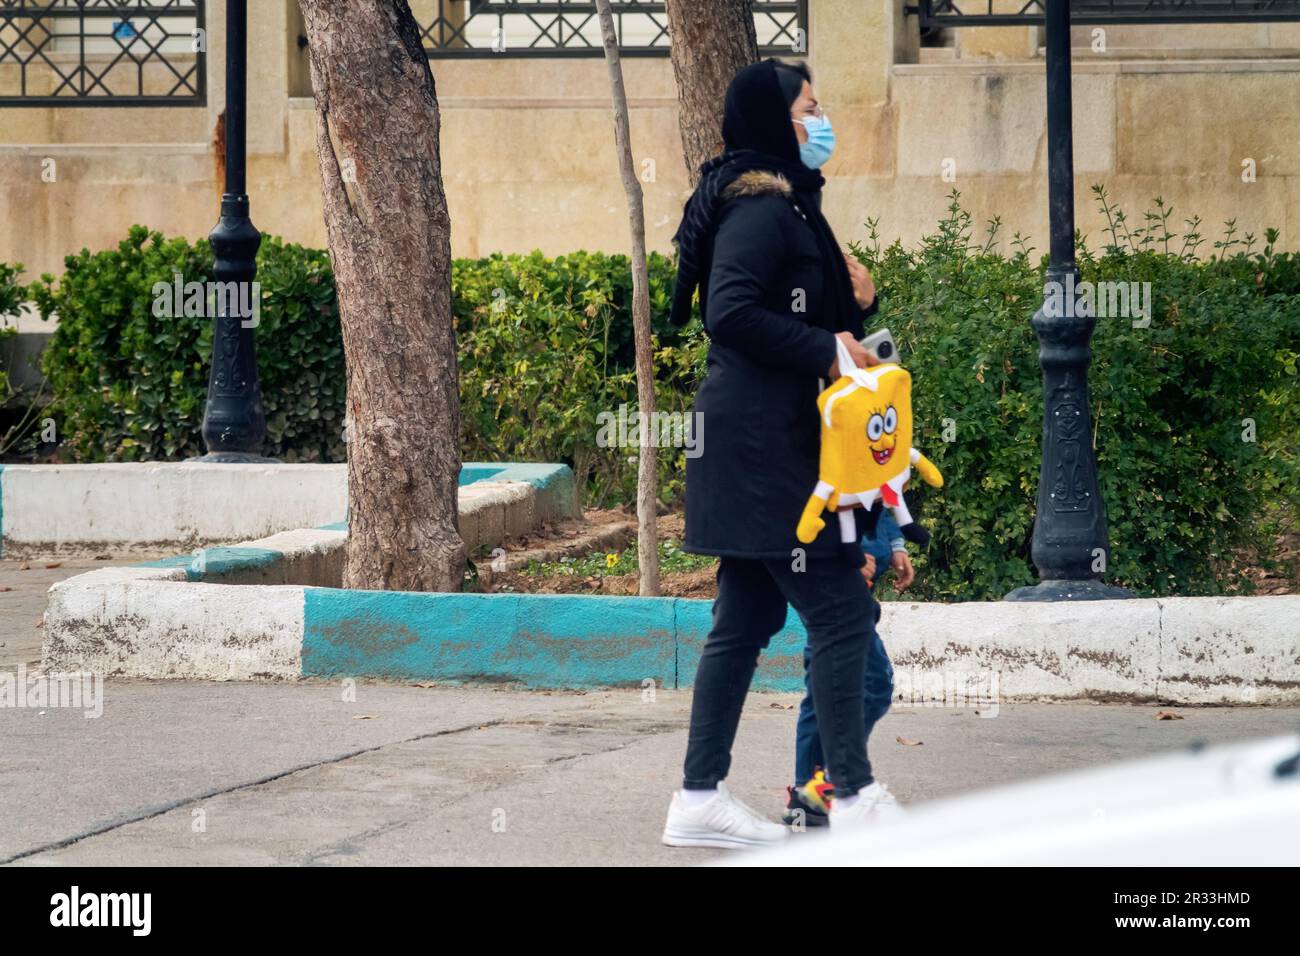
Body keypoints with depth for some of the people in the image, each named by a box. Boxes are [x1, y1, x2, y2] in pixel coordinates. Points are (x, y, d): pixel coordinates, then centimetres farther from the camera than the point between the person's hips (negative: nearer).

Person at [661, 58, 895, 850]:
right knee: (841, 610, -9)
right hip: (762, 448, -11)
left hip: (769, 446, 11)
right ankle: (855, 799, -7)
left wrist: (856, 304, 5)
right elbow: (731, 312, -24)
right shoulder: (762, 207, -13)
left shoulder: (787, 207, 18)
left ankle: (701, 800, 14)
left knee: (747, 619, 11)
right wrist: (826, 349, -19)